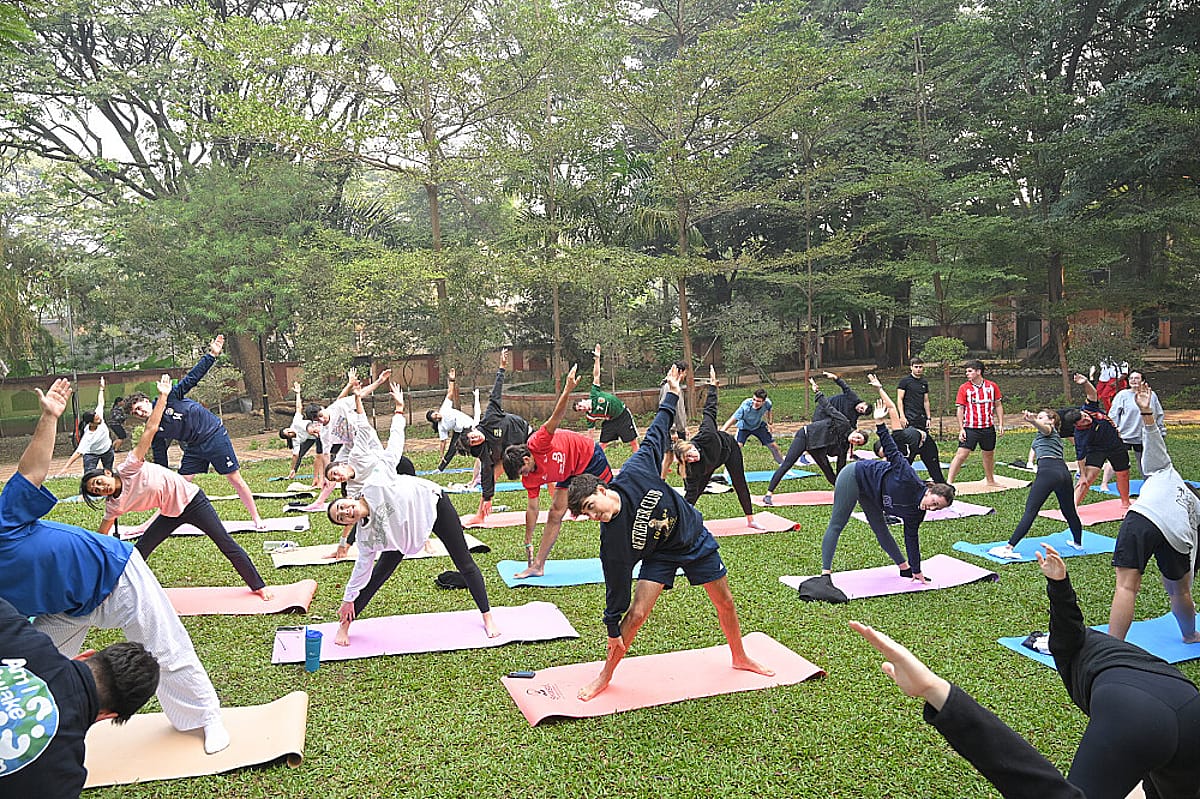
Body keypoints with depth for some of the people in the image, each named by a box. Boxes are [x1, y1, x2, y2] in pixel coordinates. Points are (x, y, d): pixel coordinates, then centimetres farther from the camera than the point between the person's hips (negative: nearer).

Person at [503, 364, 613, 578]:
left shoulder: (537, 445, -32)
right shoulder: (530, 479, -13)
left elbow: (556, 418, -42)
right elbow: (532, 508, -8)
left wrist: (567, 391, -58)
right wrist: (528, 543, -6)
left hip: (589, 456, -5)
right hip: (571, 473, 5)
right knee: (555, 513, -2)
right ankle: (538, 565, 3)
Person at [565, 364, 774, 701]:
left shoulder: (634, 472, -30)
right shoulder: (612, 537, -29)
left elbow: (656, 435, -12)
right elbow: (617, 583, -20)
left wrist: (672, 395, -6)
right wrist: (613, 629, -13)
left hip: (695, 536, 2)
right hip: (661, 554, -2)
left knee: (725, 603, 13)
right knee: (636, 614, -15)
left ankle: (740, 657, 40)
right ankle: (606, 675, 8)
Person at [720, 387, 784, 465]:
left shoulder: (767, 403, -29)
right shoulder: (745, 406, -41)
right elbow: (732, 420, -43)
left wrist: (770, 423, -8)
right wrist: (720, 433, -51)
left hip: (759, 426, 3)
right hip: (744, 427, -3)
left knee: (773, 446, 7)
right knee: (737, 445, -23)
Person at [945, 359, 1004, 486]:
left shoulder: (992, 386, 3)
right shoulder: (964, 388, -3)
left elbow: (998, 406, 11)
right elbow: (960, 409, -3)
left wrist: (1001, 424, 4)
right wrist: (961, 429, -8)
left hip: (988, 428, 3)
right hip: (970, 428, -3)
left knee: (989, 455, 16)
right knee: (961, 454, -11)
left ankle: (990, 480, 35)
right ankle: (949, 482, -11)